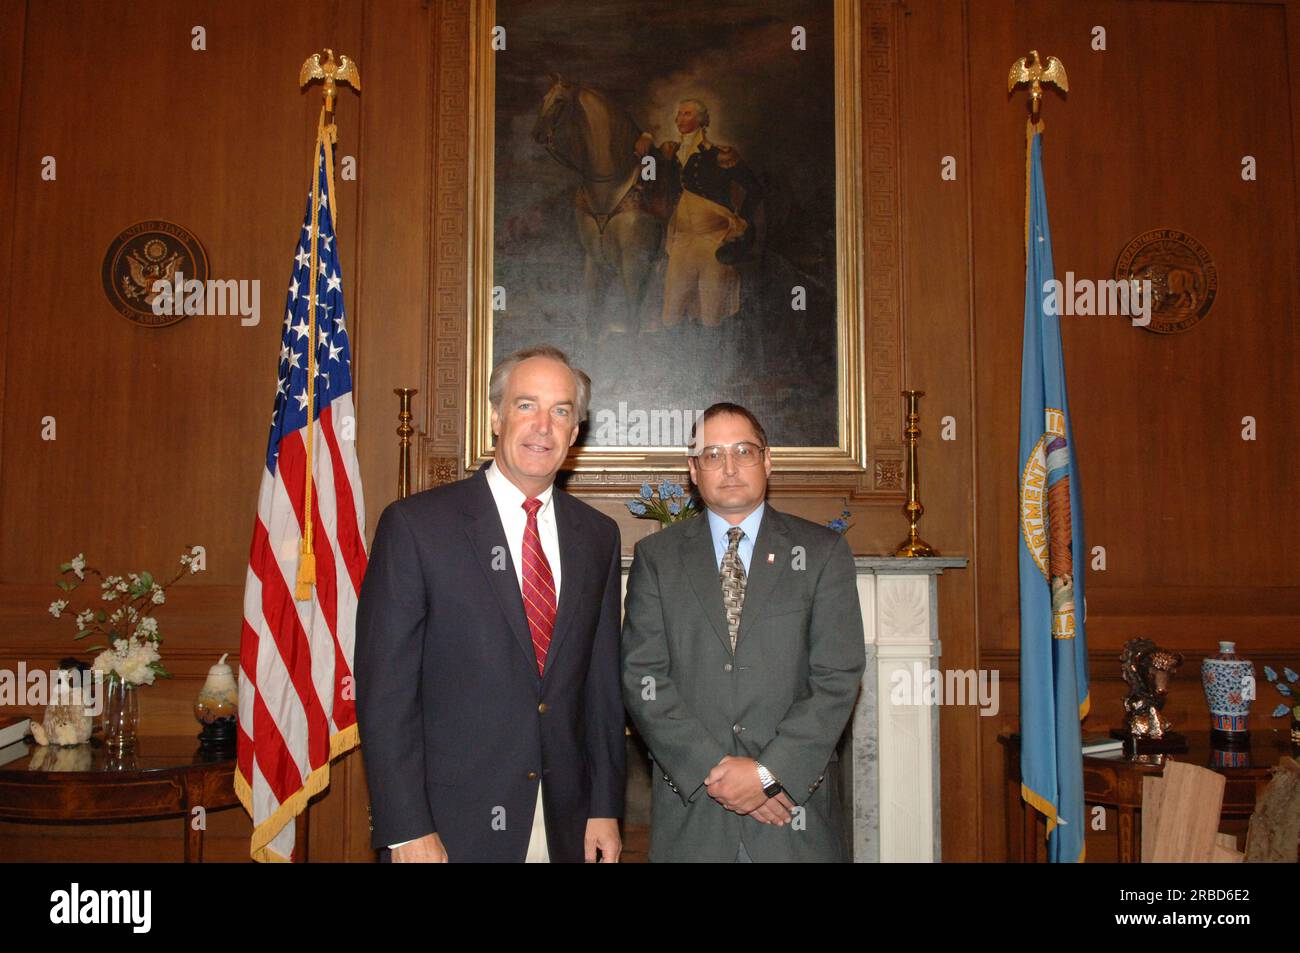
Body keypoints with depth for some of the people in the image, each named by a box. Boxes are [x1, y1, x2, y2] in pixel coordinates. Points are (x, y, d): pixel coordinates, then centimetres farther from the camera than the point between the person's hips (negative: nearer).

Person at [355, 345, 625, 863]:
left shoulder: (598, 535, 5)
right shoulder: (414, 524, -9)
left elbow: (603, 683, 7)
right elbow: (384, 688, -10)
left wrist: (605, 808, 4)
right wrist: (407, 830, -13)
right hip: (451, 826, -4)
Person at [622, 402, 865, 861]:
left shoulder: (823, 551, 2)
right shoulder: (656, 556, 4)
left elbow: (839, 677, -5)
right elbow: (641, 677, -3)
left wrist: (770, 771, -13)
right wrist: (712, 768, -13)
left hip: (796, 798, 0)